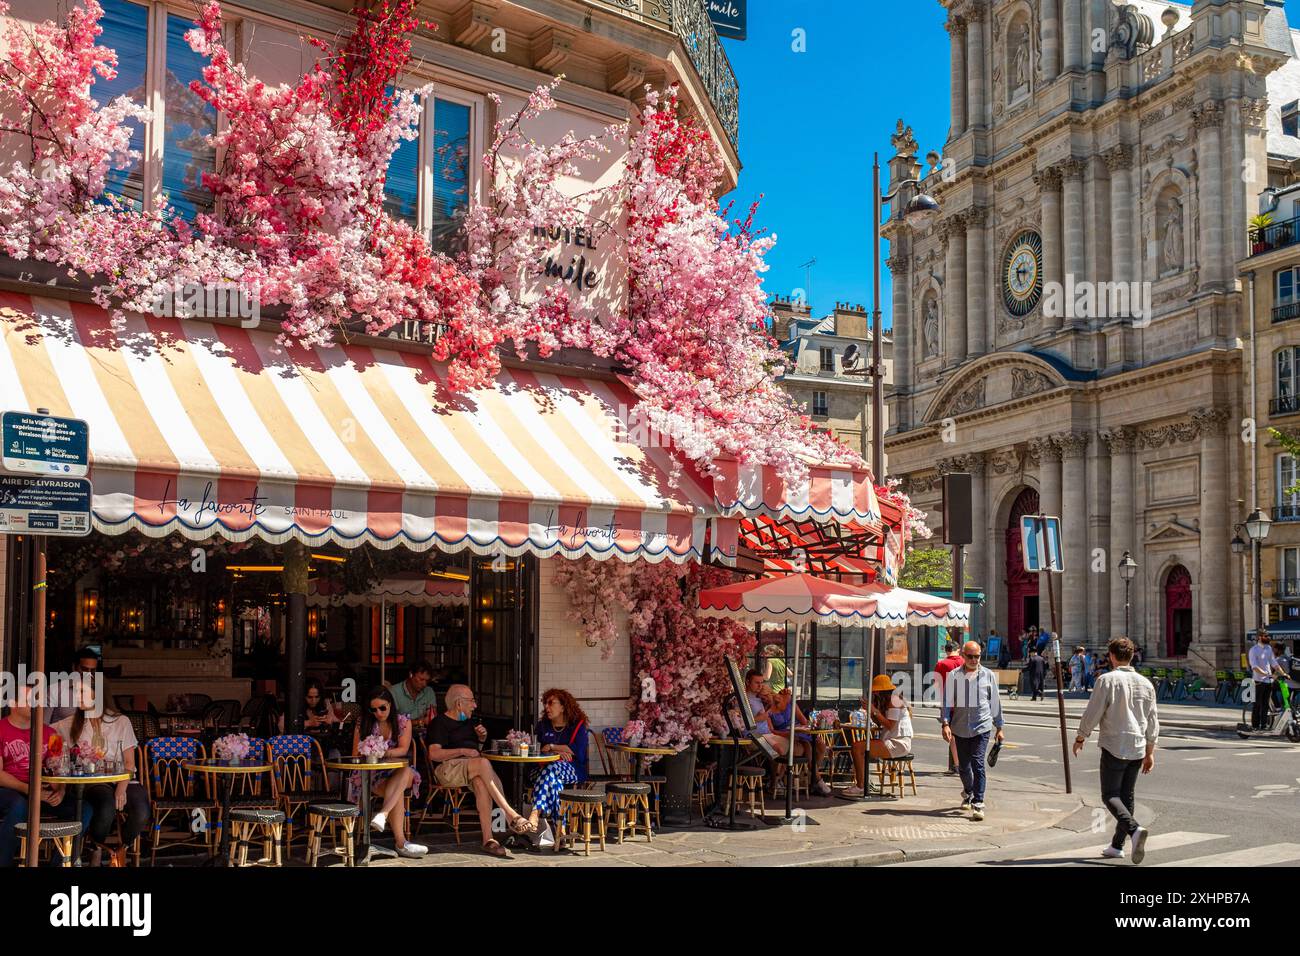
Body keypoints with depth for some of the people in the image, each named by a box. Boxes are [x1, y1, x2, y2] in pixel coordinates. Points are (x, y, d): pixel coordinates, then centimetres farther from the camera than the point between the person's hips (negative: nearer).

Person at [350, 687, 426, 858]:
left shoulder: (403, 721, 7)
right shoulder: (363, 723, 8)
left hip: (398, 769, 2)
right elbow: (356, 753, 6)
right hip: (370, 773, -2)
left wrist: (386, 752, -27)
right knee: (397, 794, -34)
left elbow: (403, 749, -5)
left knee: (406, 772, -38)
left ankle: (382, 815, -51)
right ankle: (400, 842, -41)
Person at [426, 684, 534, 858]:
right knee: (483, 763, -35)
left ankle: (488, 839, -41)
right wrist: (463, 751, -16)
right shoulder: (440, 723, 1)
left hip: (472, 769, 6)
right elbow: (434, 754, -12)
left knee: (481, 783, -33)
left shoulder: (468, 722, 25)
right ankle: (510, 815, -39)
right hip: (447, 768, -6)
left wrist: (482, 738, 17)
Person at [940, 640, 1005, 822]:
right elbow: (947, 701, 1)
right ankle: (968, 793, 40)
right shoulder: (954, 676, 1)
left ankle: (978, 803, -12)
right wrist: (946, 723, -11)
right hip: (960, 728, 2)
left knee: (978, 764, -14)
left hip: (982, 727, -1)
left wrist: (999, 727, 12)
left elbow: (995, 702, 10)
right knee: (963, 765, 13)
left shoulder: (988, 675, 4)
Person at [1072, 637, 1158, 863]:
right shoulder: (1145, 683, 8)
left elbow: (1092, 713, -11)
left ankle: (1134, 829, -25)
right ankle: (1117, 845, 16)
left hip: (1114, 748, -6)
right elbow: (1152, 722, 11)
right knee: (1127, 796, 13)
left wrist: (1080, 738, 4)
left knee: (1110, 795, -2)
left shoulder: (1107, 680, -11)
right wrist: (1150, 752, 19)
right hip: (1137, 749, 6)